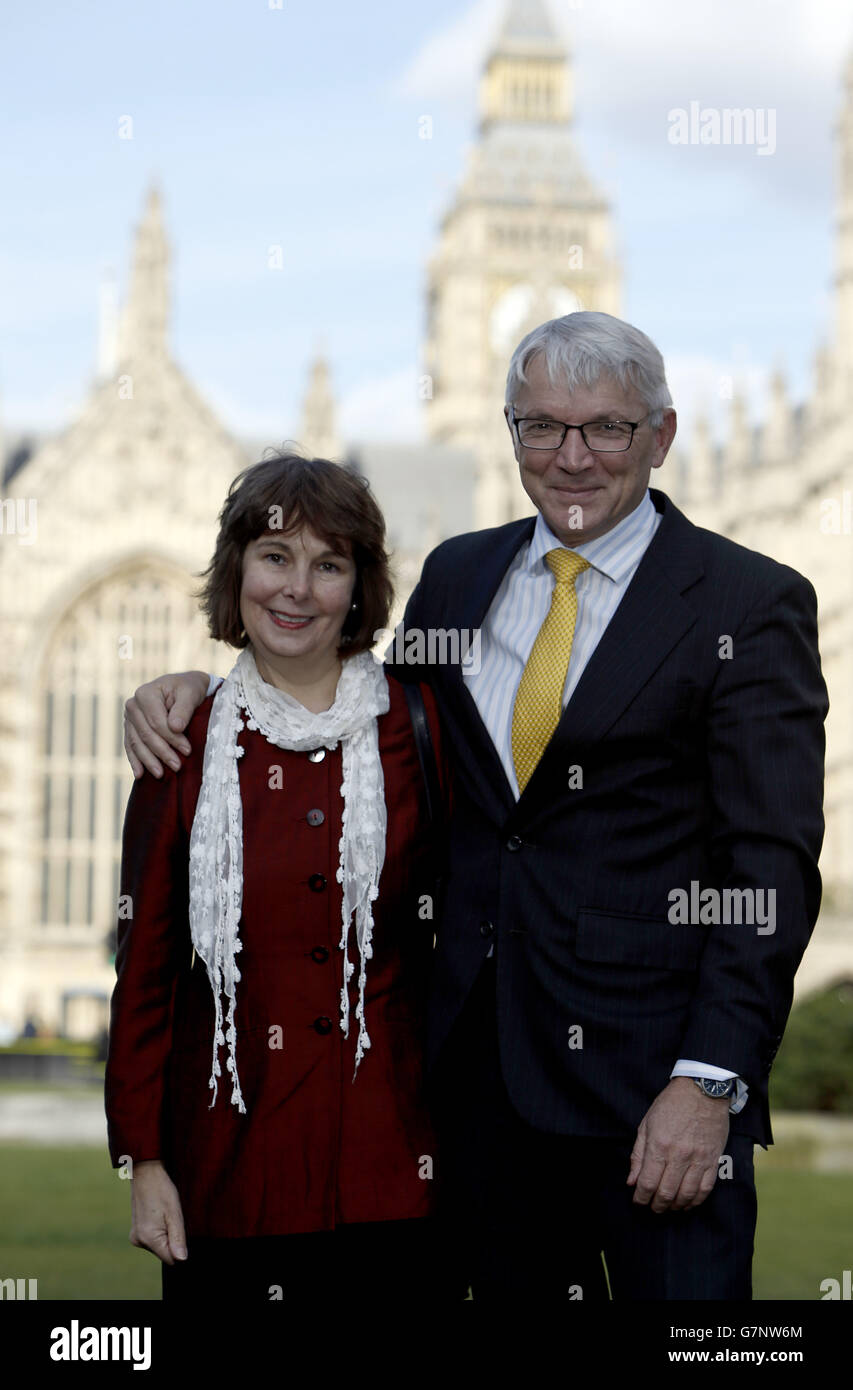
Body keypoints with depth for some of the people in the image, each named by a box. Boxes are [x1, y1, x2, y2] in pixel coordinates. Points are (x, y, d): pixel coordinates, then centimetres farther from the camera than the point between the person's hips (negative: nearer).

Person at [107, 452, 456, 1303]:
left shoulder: (418, 730, 2)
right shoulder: (187, 746, 2)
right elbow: (144, 968, 5)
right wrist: (144, 1160, 2)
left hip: (392, 1157, 0)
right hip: (230, 1159, 0)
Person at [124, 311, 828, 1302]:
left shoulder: (750, 604, -4)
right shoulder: (456, 575, 12)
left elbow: (771, 868, -9)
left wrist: (709, 1080, -17)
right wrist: (205, 688, 6)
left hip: (648, 1066, -4)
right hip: (480, 1054, 5)